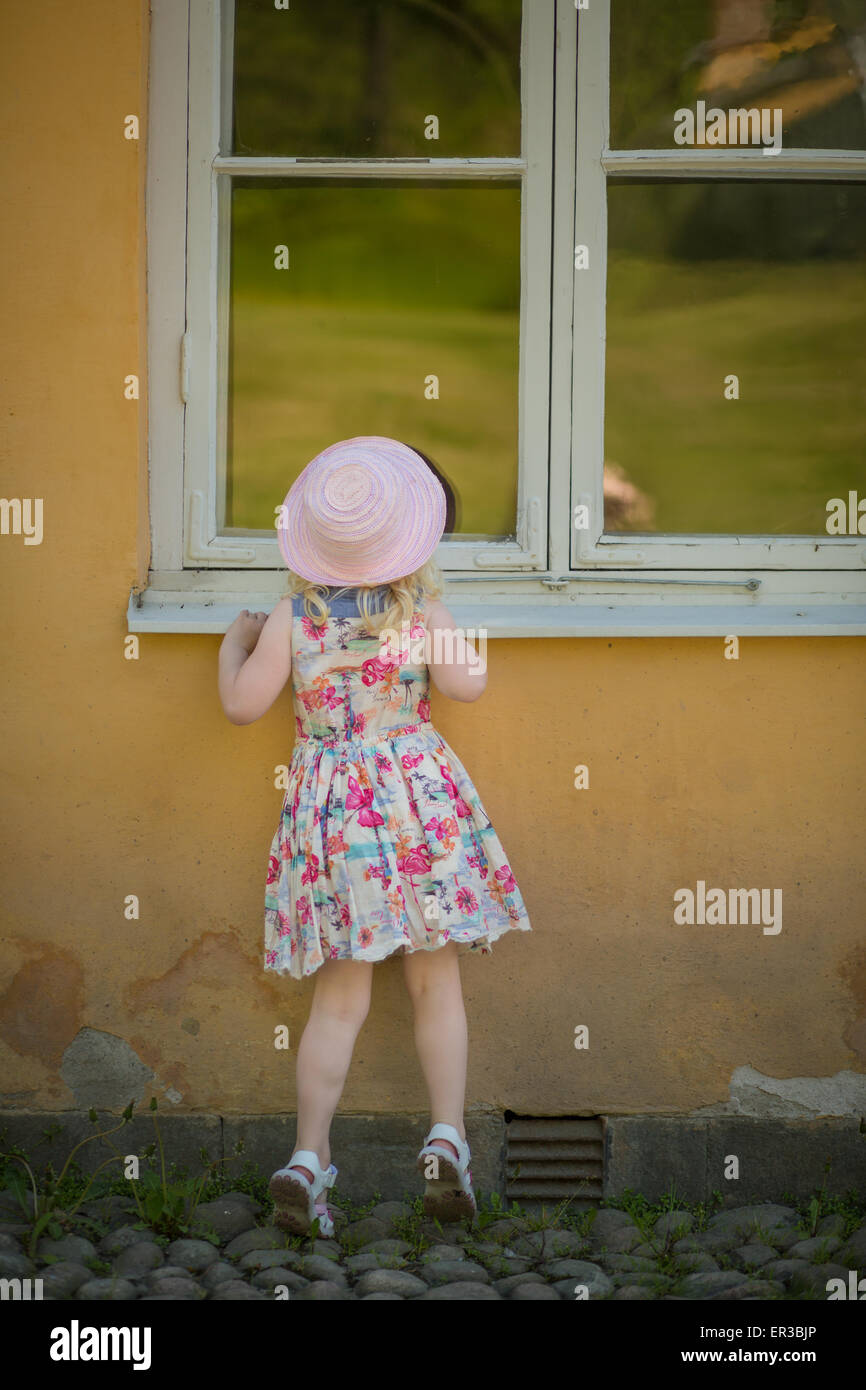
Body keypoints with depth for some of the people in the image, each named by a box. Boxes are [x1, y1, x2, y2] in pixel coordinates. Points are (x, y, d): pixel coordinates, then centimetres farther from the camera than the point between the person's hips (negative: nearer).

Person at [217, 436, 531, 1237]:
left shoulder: (290, 621, -4)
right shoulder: (423, 611, -6)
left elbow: (242, 705, -2)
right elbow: (468, 684, -13)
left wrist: (234, 644, 17)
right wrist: (444, 626, 4)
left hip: (328, 808, 1)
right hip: (417, 797, -1)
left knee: (340, 996, 5)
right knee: (437, 981, 8)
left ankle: (309, 1155, -3)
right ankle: (447, 1138, -2)